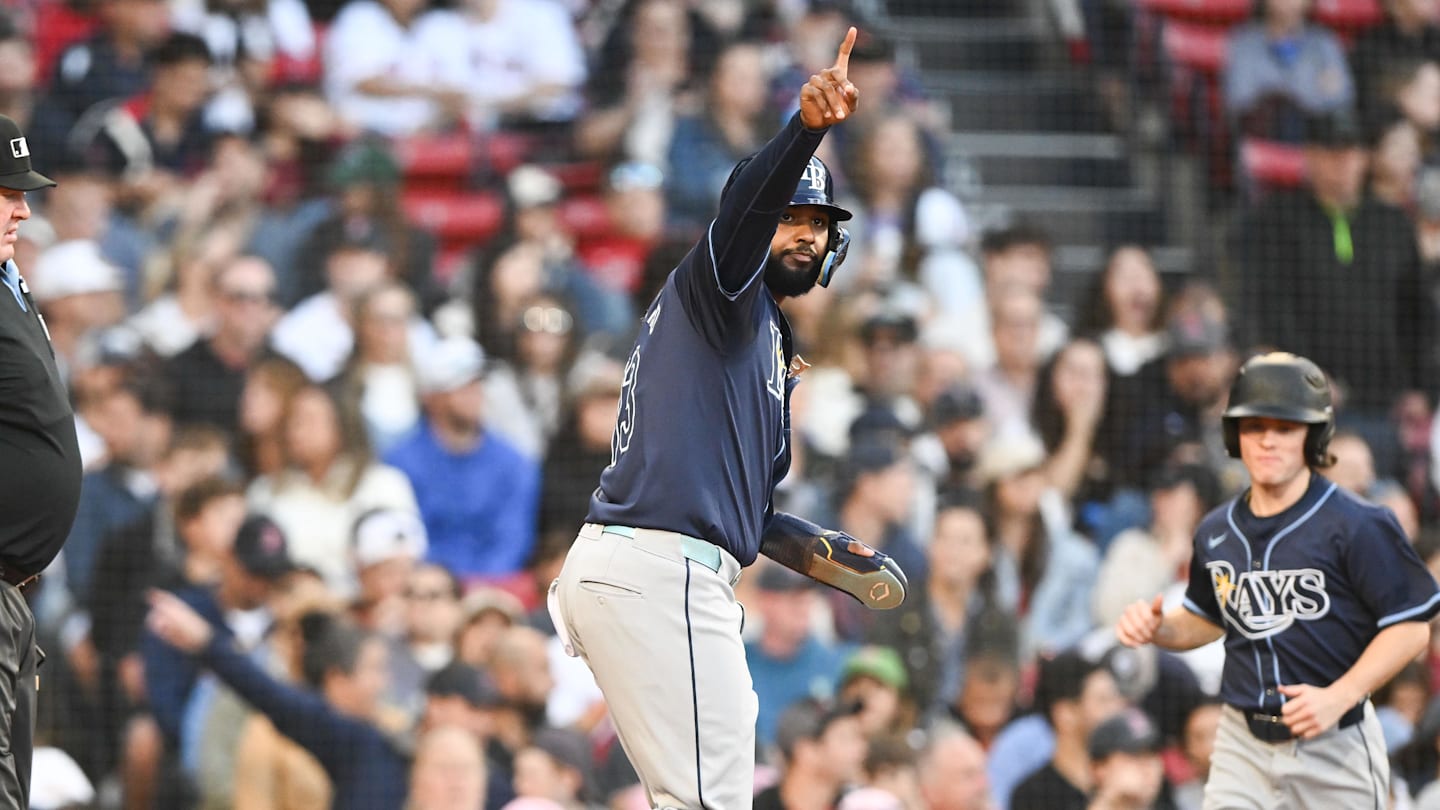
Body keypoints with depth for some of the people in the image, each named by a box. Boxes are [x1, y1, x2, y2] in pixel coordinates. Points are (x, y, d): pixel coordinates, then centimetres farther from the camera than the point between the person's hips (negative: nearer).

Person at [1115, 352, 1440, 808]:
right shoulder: (1216, 532, 7)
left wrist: (1339, 697, -22)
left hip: (1335, 743, -4)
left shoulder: (1356, 527, -12)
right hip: (1244, 747, 4)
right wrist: (1156, 628, 1)